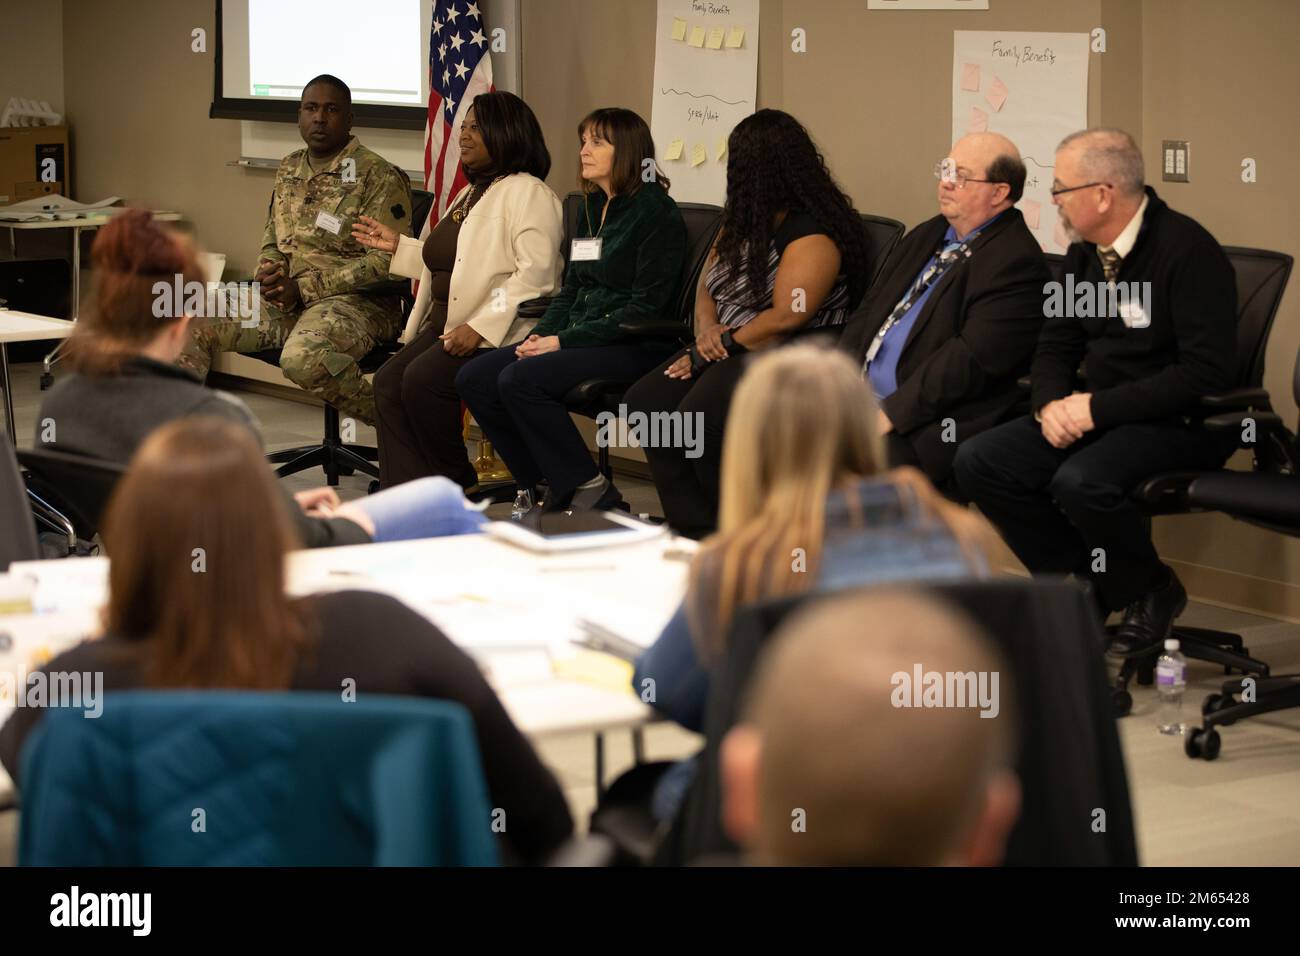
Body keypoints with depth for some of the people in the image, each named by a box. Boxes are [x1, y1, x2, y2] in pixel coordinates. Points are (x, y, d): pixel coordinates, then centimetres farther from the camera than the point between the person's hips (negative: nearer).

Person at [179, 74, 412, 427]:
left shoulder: (378, 176, -8)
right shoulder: (288, 169, 15)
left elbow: (384, 263, -14)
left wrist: (304, 288, -16)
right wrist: (269, 272, -2)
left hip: (355, 302, -7)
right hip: (284, 299, 7)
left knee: (302, 358, -39)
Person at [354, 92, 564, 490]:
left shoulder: (527, 192, -7)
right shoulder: (470, 193, 24)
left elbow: (535, 275, -19)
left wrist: (481, 328, -24)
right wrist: (398, 246, 22)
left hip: (498, 334, -9)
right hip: (446, 325, 9)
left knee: (422, 379, -27)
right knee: (388, 380, -13)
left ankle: (457, 486, -9)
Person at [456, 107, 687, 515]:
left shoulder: (656, 213, -10)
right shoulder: (592, 208, 17)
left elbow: (646, 309, -15)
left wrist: (566, 341, -17)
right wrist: (542, 335, 1)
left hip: (633, 347, -9)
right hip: (581, 338, 9)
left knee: (520, 380, -28)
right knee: (473, 378, -7)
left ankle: (590, 491, -16)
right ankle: (540, 486, 1)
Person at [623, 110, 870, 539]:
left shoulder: (812, 234, -12)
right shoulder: (744, 221, 17)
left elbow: (785, 319, -21)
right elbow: (707, 285, 18)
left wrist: (720, 346, -14)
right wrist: (707, 329, -4)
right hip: (729, 352, 9)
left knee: (697, 418, -31)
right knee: (646, 401, -15)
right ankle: (693, 531, -15)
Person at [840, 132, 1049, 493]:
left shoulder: (1016, 262, -10)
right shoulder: (926, 236, 19)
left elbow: (972, 358, -18)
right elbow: (868, 315, 18)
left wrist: (890, 414, -20)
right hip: (861, 397, 8)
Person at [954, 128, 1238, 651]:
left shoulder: (1186, 250, -16)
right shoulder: (1085, 253, 8)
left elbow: (1206, 372, -22)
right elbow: (1056, 345, 17)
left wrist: (1099, 407, -22)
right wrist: (1051, 403, -6)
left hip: (1179, 421, -8)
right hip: (1097, 414, 8)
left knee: (1081, 481, -34)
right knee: (980, 462, -10)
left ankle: (1152, 592, -5)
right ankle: (1084, 584, 4)